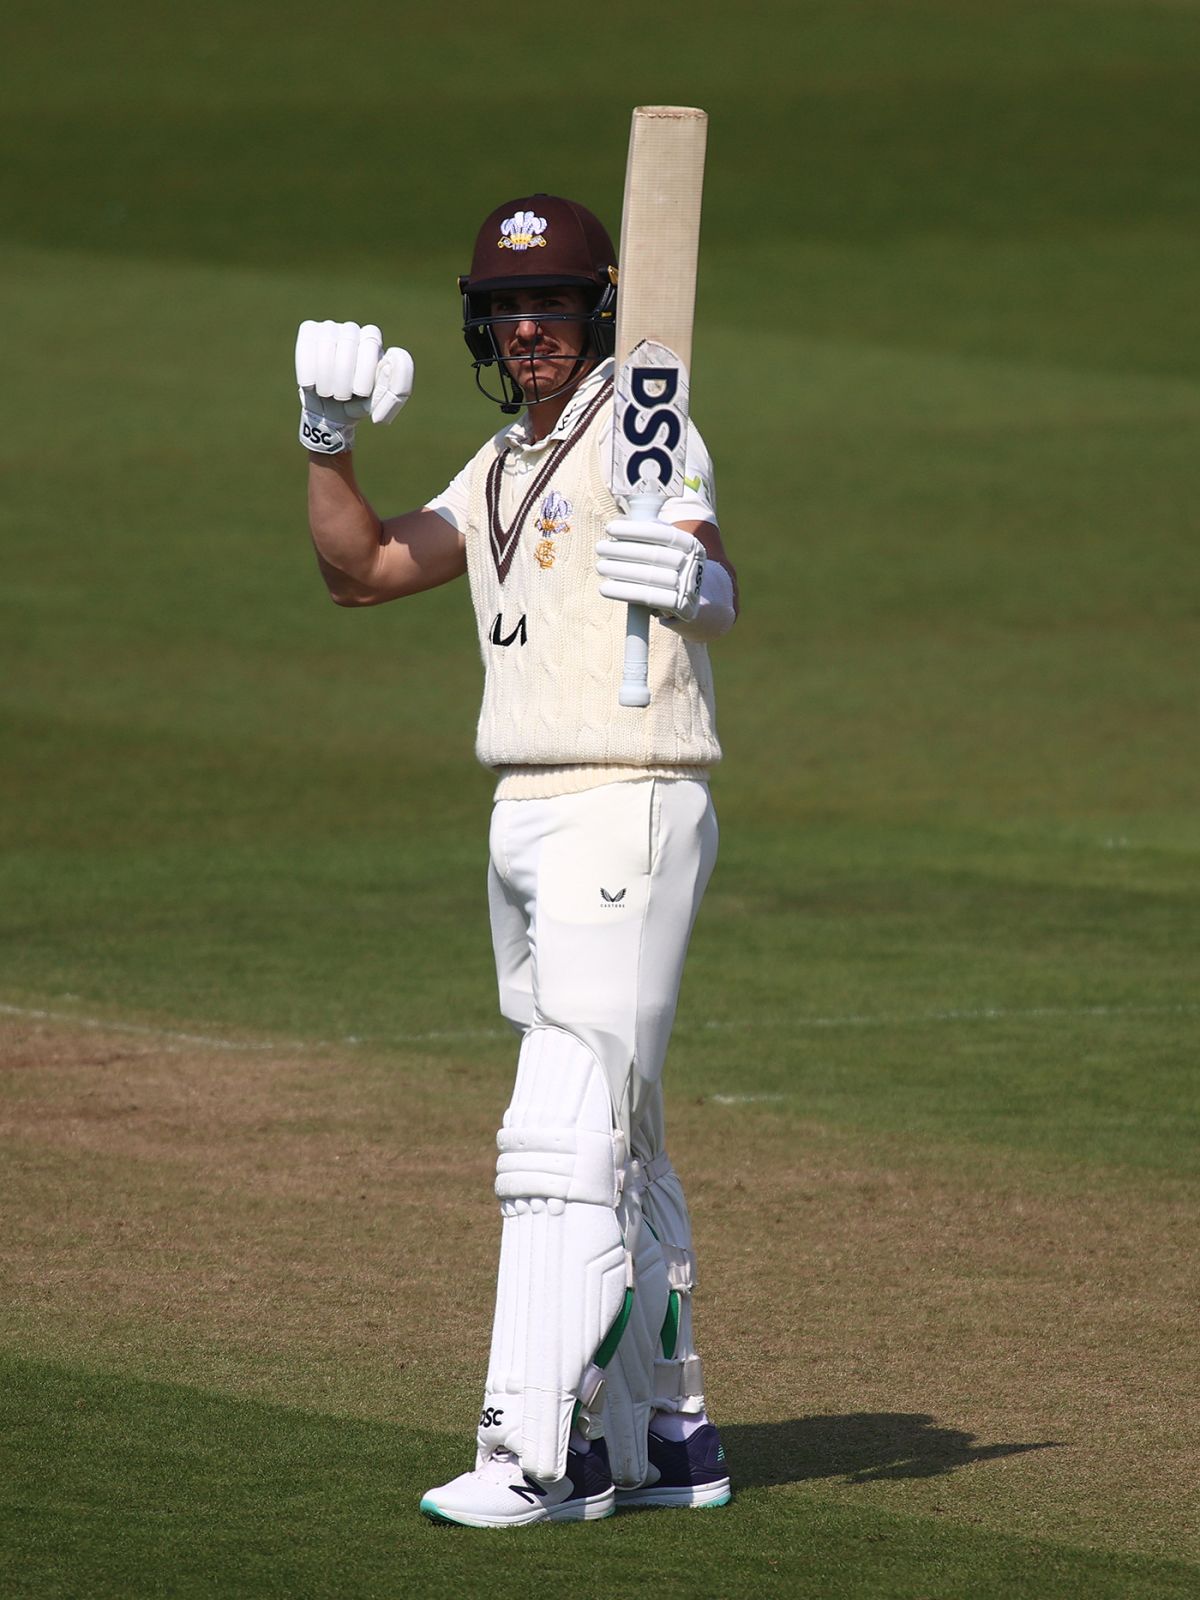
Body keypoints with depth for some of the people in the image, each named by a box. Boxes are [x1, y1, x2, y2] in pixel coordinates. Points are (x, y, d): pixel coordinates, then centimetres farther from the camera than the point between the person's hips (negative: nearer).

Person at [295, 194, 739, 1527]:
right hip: (527, 819, 9)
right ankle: (662, 1435, 20)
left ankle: (537, 1453, -19)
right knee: (617, 1141, 13)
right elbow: (363, 569, 14)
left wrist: (696, 582, -47)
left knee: (566, 1134, -15)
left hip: (627, 814, -9)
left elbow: (718, 591, -24)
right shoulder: (501, 471, 17)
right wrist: (328, 441, -1)